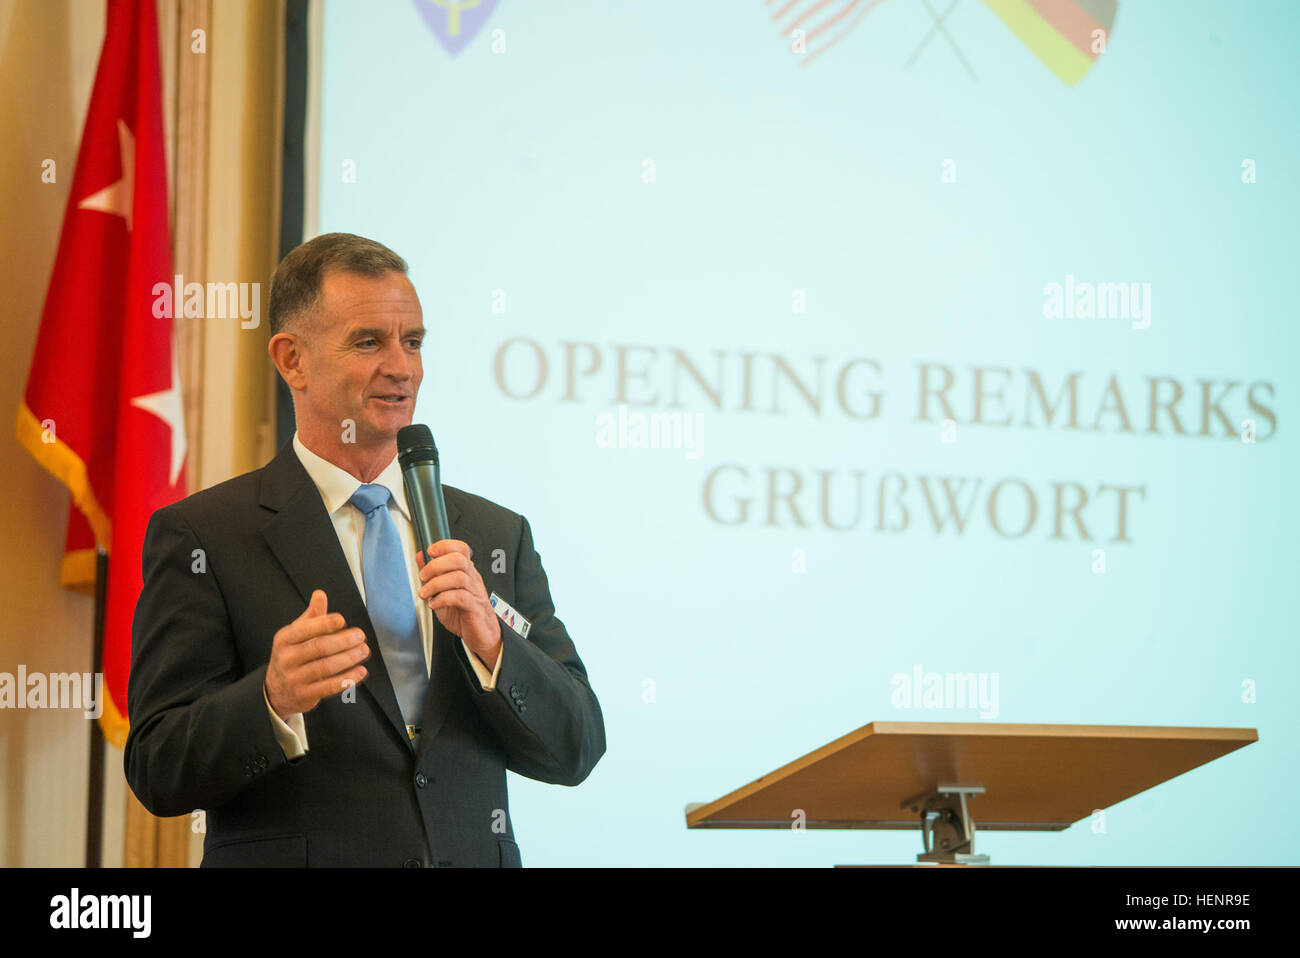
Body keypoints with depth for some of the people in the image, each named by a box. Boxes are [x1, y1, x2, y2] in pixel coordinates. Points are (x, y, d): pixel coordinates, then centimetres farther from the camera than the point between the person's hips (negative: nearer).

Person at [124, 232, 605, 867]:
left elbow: (575, 752, 3)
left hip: (476, 854, 3)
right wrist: (273, 700, -27)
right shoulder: (198, 537, -5)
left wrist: (489, 642, -13)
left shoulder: (497, 535, 8)